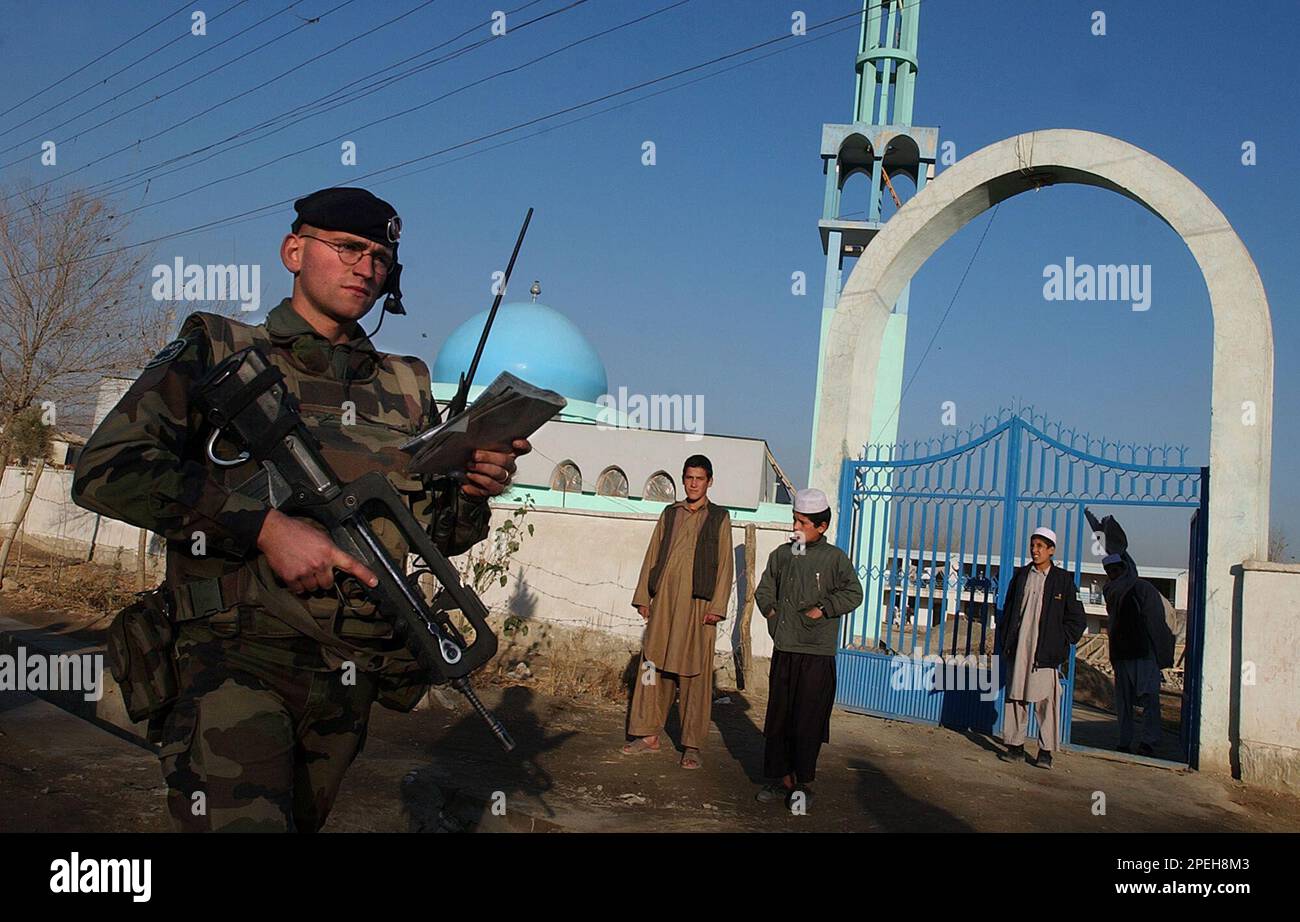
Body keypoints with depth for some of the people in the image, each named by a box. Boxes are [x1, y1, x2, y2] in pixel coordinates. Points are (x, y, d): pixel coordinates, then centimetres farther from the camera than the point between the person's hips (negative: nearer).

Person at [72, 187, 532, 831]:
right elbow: (106, 468, -10)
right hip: (238, 662, -4)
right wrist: (264, 525, -19)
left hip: (350, 681, 5)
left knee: (303, 820, 20)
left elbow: (436, 535, 15)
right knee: (243, 818, -25)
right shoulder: (218, 352, 2)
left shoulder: (405, 387, 13)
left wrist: (471, 493, -8)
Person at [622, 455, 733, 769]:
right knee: (653, 667, 5)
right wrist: (643, 596, 9)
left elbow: (725, 564, 0)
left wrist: (717, 607, -8)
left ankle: (692, 746, 6)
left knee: (695, 676, -1)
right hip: (663, 602, 3)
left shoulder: (719, 517, 4)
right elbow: (653, 555, 15)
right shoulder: (670, 514, 13)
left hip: (698, 606, -3)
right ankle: (649, 736, 16)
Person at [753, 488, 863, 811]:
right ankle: (782, 778, 20)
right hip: (783, 648, 5)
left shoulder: (834, 557, -3)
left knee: (808, 720, 0)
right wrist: (771, 610, 2)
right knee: (778, 716, 9)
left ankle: (804, 783, 13)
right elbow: (764, 589, 18)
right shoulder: (782, 554, 10)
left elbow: (852, 593, -8)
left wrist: (821, 610, -14)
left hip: (817, 653, -4)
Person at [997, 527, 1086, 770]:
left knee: (1046, 701, -2)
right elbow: (1008, 611, 14)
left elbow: (1076, 619, 5)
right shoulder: (1020, 575, 11)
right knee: (1015, 697, 5)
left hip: (1045, 652, -3)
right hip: (1018, 649, 3)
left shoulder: (1063, 580, 2)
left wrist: (1060, 643, -3)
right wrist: (1006, 644, 6)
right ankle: (1015, 746, 13)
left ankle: (1046, 751, 6)